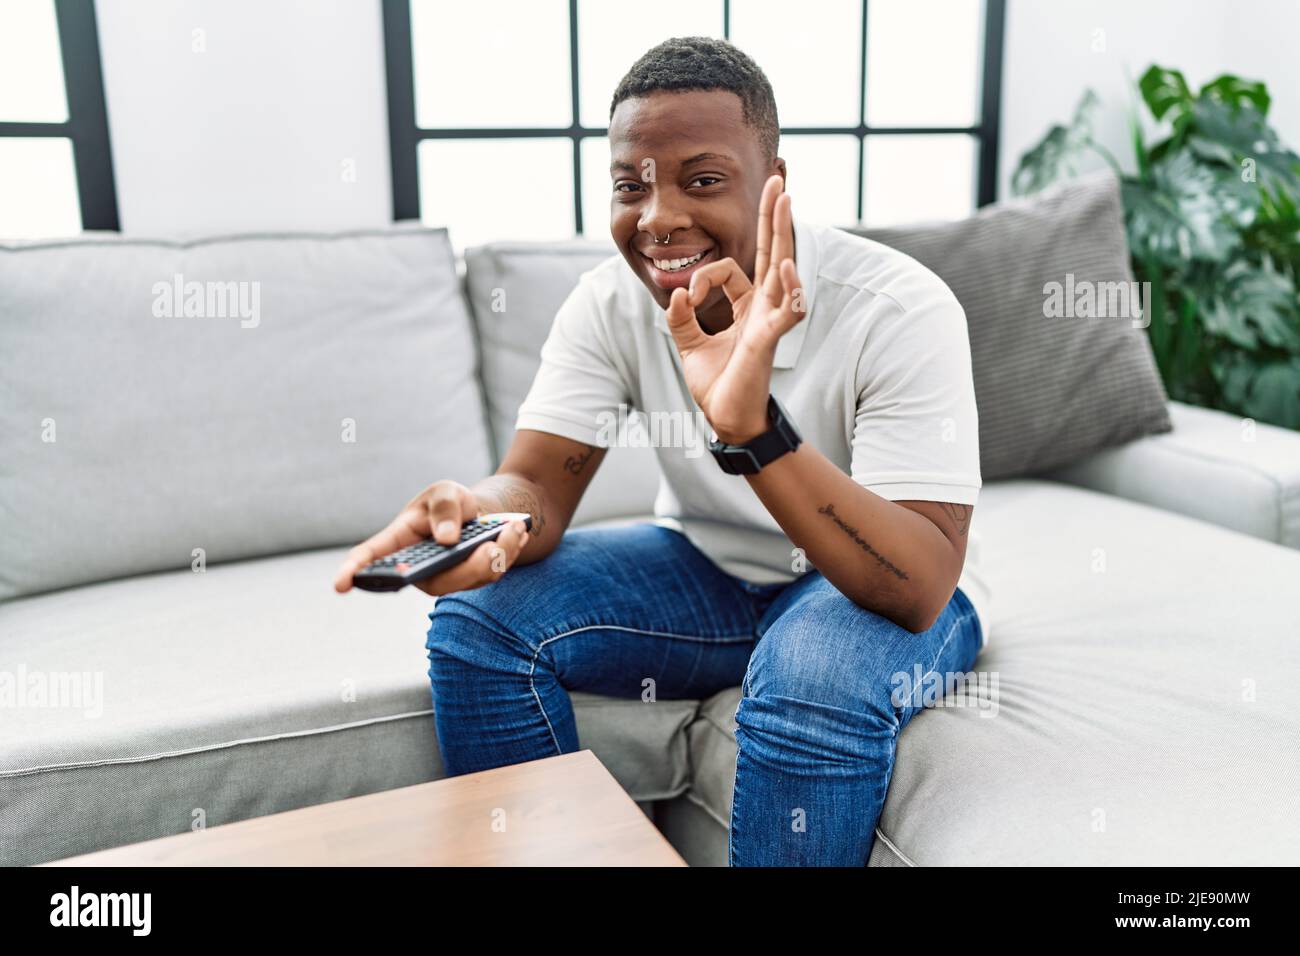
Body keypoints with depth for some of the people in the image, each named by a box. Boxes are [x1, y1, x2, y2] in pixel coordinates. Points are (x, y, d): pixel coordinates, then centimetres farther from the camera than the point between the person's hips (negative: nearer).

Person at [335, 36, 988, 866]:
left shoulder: (900, 308, -25)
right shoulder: (611, 300, -10)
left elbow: (920, 588, -32)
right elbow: (538, 487, -15)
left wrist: (754, 427, -48)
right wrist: (477, 514, -41)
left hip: (874, 589, -3)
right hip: (708, 568, 4)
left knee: (820, 678, -37)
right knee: (479, 619, -14)